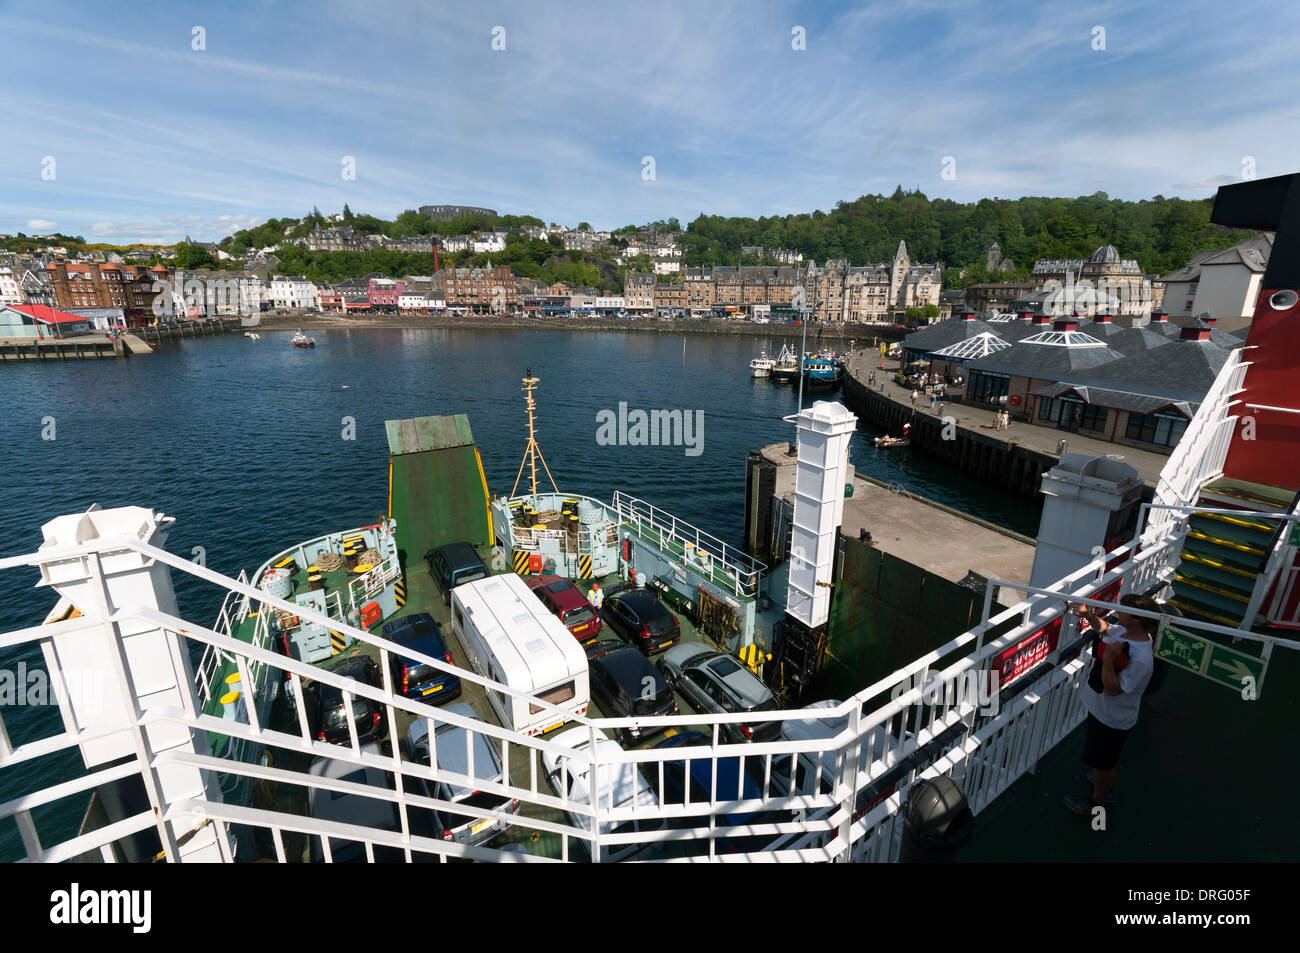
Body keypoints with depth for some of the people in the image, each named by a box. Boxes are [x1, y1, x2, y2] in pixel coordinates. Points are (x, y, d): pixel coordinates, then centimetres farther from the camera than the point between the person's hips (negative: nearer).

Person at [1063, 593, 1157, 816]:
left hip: (1111, 719, -9)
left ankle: (1097, 802, 37)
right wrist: (1089, 616, -1)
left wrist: (1109, 658, -38)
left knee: (1104, 763, 16)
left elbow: (1113, 689, -33)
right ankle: (1105, 781, 58)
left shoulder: (1141, 659, -36)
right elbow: (1104, 629, 14)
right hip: (1101, 709, 9)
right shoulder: (1124, 630, -10)